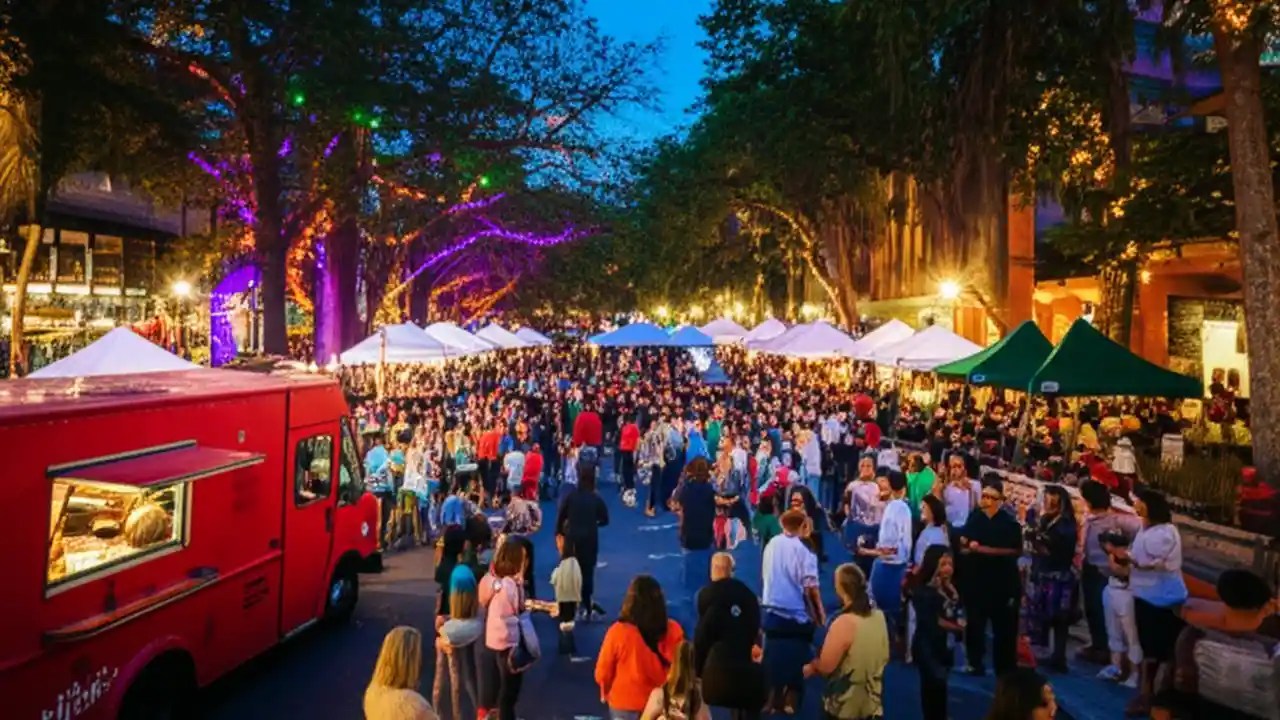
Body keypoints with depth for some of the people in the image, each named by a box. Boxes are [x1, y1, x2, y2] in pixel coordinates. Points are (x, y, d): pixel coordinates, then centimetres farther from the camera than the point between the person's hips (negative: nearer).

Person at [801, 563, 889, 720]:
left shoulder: (844, 623, -26)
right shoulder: (879, 617, -5)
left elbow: (825, 667, -21)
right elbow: (883, 658, 9)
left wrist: (811, 666, -1)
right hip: (873, 704, 6)